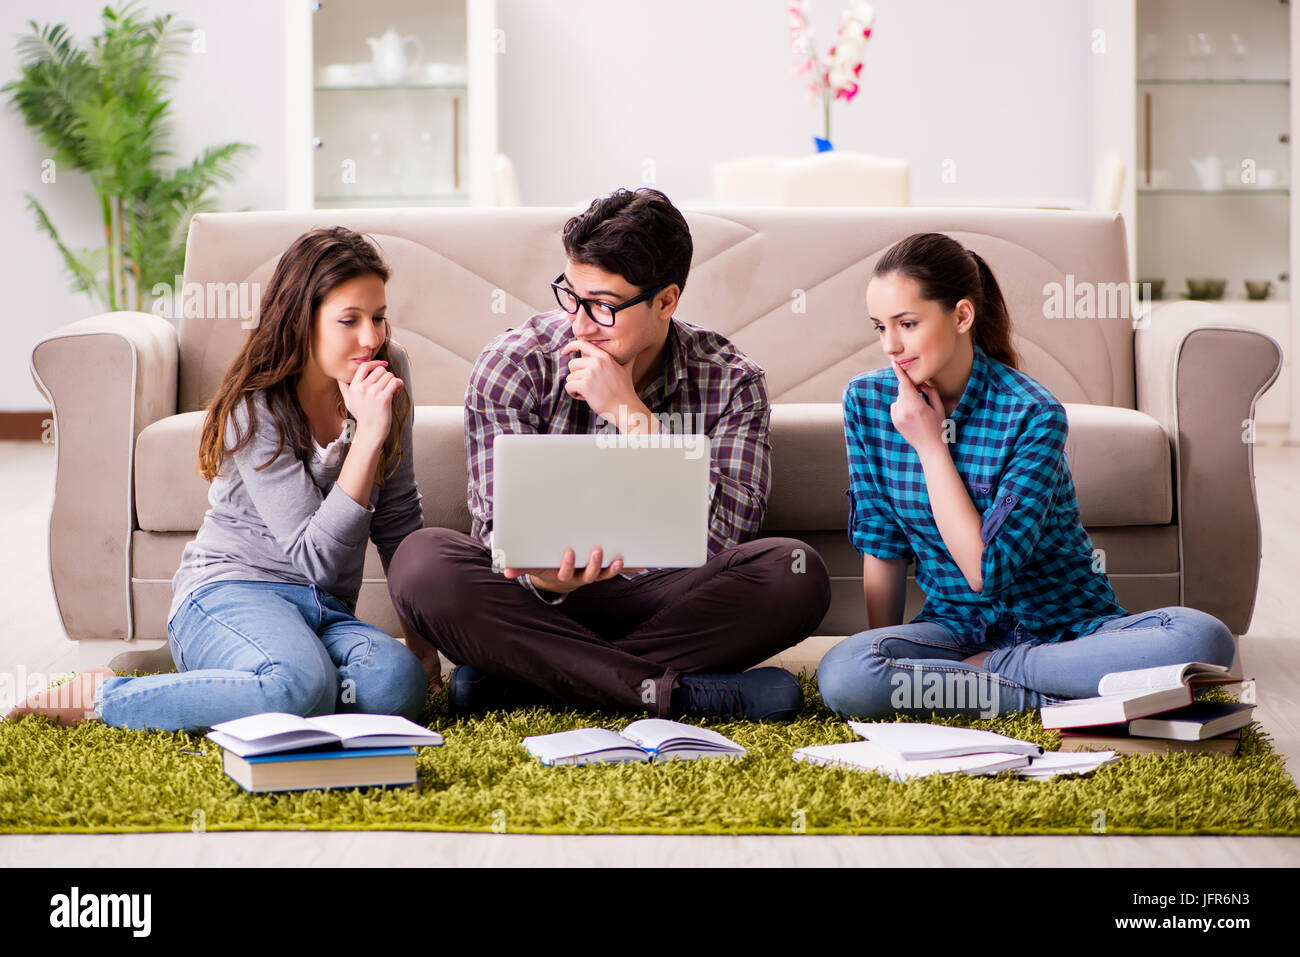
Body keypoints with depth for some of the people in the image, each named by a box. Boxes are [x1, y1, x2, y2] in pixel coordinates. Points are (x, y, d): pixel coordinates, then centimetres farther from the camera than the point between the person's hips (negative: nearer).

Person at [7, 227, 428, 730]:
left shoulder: (386, 377, 4)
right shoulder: (256, 410, -13)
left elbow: (398, 518, 14)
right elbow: (315, 557, -18)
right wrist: (368, 435, -24)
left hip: (325, 612, 6)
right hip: (229, 591, -6)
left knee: (399, 683, -32)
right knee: (301, 688, -41)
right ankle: (106, 696, -17)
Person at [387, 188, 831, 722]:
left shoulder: (731, 383, -5)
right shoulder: (514, 365, -7)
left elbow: (726, 536, -19)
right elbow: (502, 527, -13)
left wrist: (631, 414, -22)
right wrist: (545, 576, -37)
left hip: (660, 603, 1)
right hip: (539, 598, -1)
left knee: (795, 573, -28)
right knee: (422, 563, -31)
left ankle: (515, 680, -27)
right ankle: (668, 692, -31)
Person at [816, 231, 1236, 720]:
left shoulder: (1032, 414, -17)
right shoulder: (867, 400, -3)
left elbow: (986, 569, -21)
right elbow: (881, 548, 5)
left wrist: (929, 443, -18)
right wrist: (886, 662, 3)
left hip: (1067, 625, -2)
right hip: (955, 625, 2)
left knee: (1205, 638, -31)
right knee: (841, 676, -32)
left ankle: (984, 673, -19)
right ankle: (1072, 695, -19)